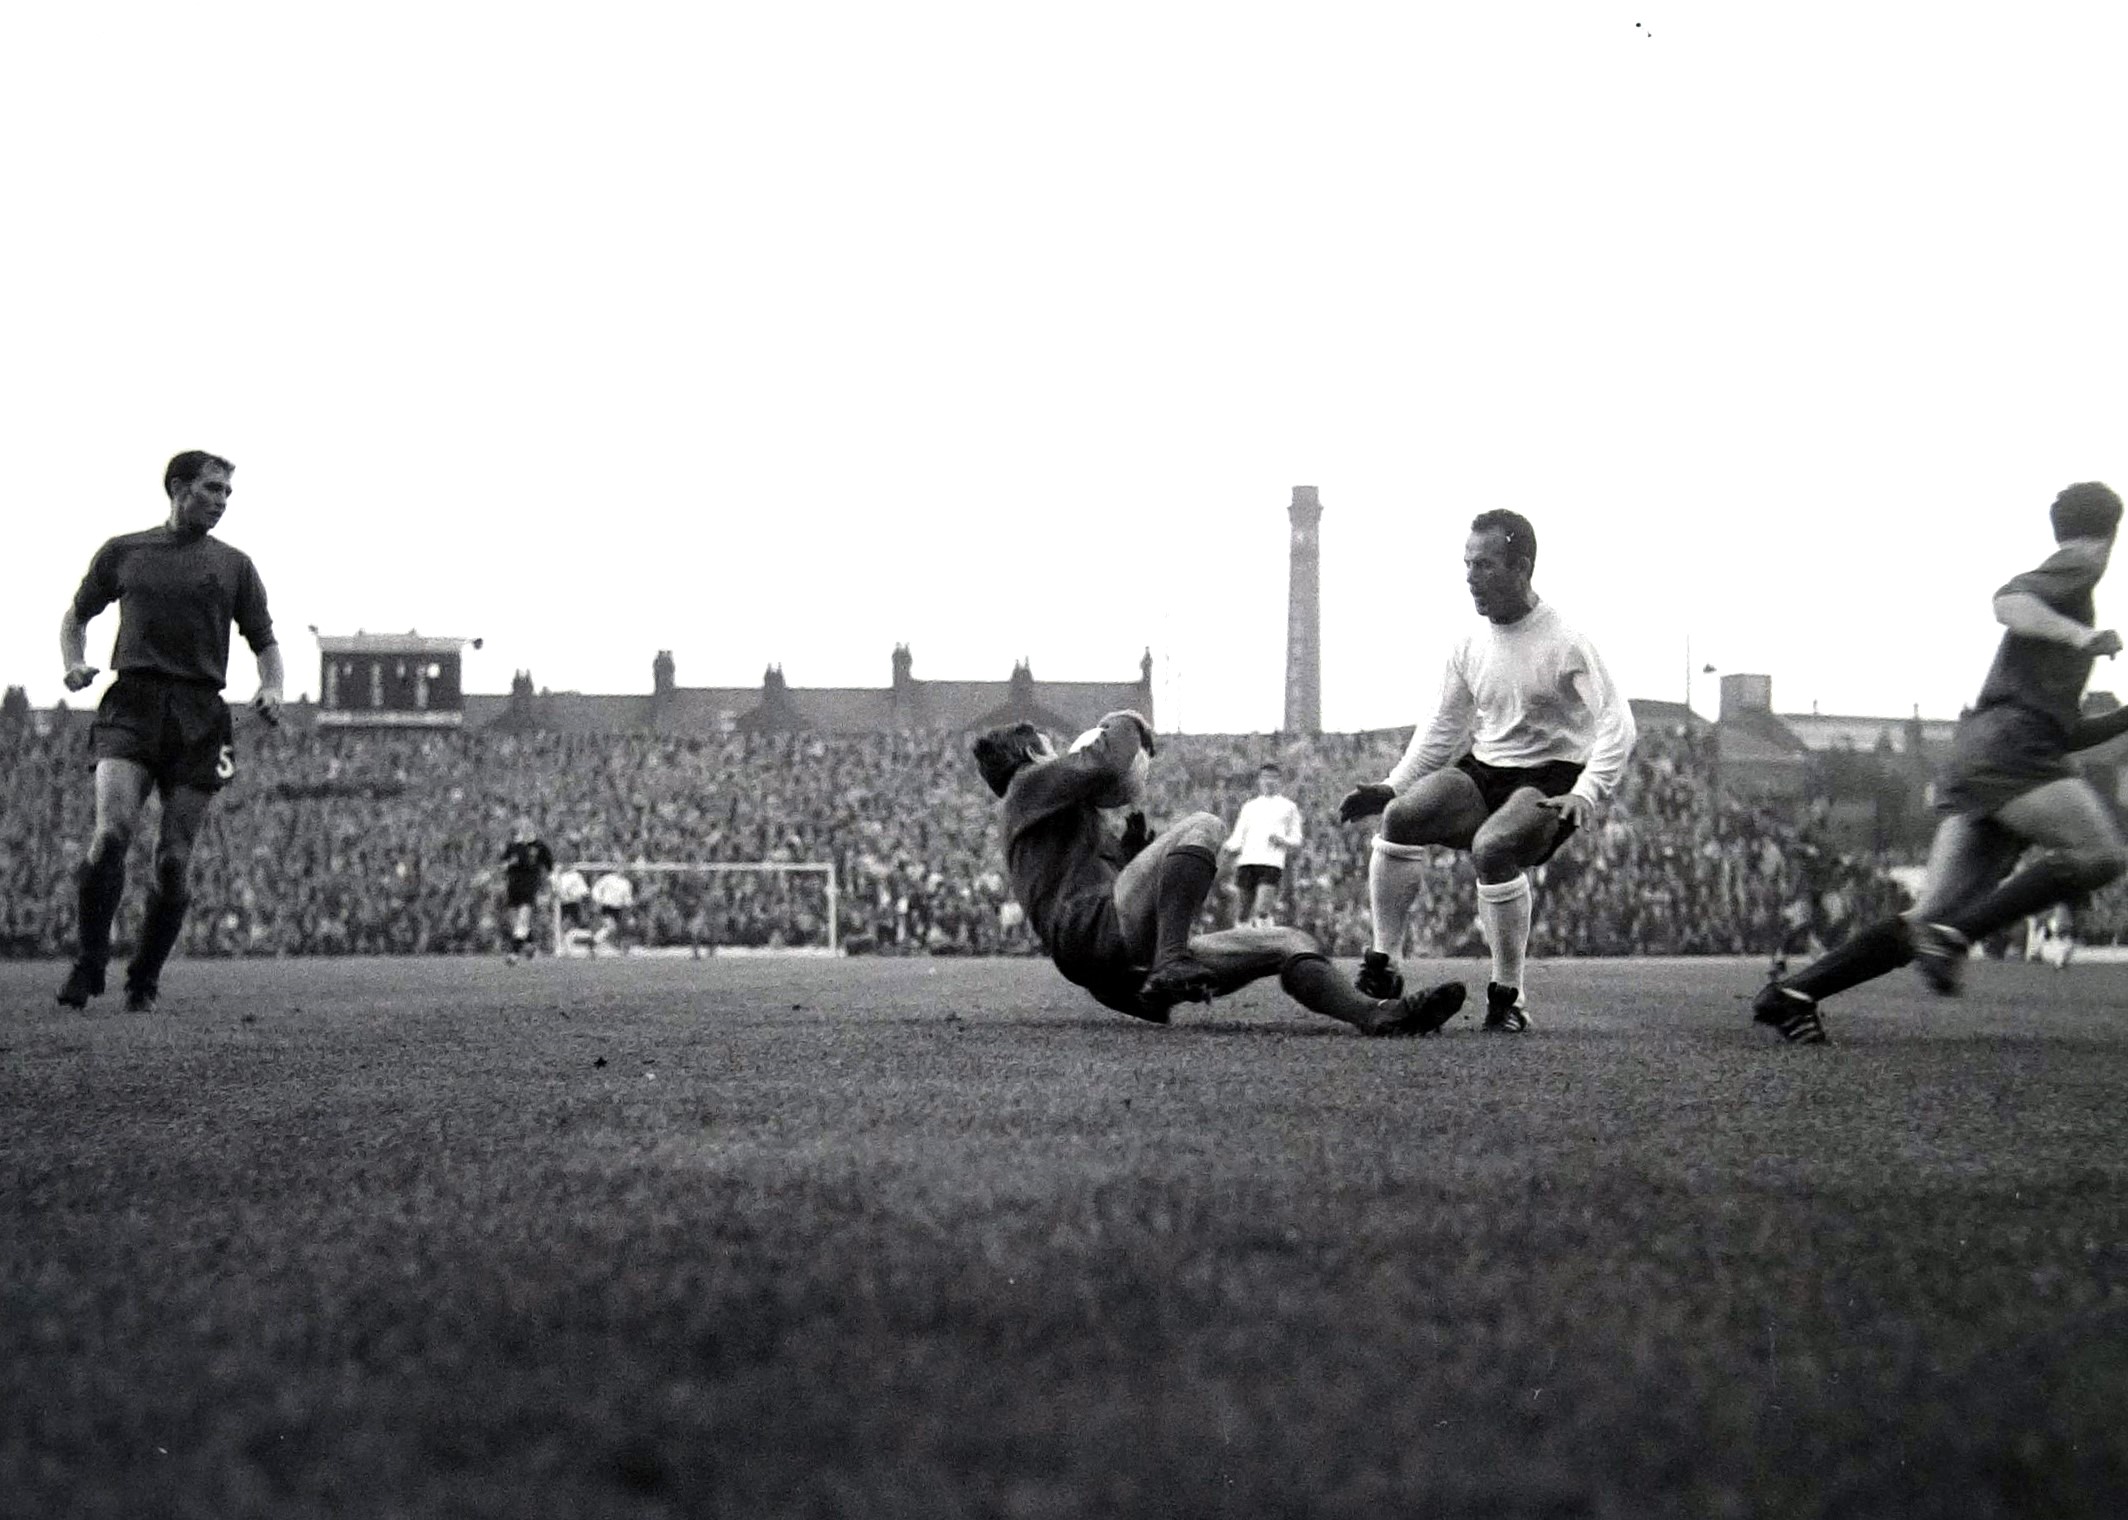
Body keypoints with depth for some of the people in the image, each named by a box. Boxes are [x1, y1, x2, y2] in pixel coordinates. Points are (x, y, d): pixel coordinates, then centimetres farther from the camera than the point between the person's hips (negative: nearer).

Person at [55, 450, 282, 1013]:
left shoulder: (234, 566, 13)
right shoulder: (123, 553, 12)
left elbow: (264, 642, 18)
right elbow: (76, 615, 23)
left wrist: (271, 690, -3)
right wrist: (73, 664, 3)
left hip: (199, 717, 1)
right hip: (131, 706, -1)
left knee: (174, 857, -1)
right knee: (112, 833, -20)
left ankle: (145, 980, 14)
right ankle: (89, 962, -9)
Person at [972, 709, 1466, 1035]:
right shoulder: (1032, 782, 11)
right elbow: (1110, 767, -7)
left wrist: (1134, 836, 22)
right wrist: (1125, 727, 11)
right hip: (1095, 932, -9)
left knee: (1288, 943, 1)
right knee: (1203, 827, -21)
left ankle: (1372, 1014, -27)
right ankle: (1170, 962, -35)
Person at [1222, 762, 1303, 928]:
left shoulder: (1289, 807, 18)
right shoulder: (1249, 807, 24)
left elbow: (1296, 842, 16)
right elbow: (1237, 839, 17)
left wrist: (1281, 840, -6)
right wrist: (1228, 848, -7)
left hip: (1271, 864, -3)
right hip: (1246, 863, 3)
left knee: (1262, 913, -19)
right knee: (1241, 916, -4)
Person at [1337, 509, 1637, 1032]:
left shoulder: (1564, 644, -15)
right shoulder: (1470, 644, 5)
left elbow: (1616, 724, -18)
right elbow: (1443, 729, 15)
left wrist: (1585, 794, -32)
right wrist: (1392, 785, 5)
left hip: (1548, 780, -6)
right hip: (1483, 770, 6)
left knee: (1492, 847, -34)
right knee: (1400, 817, -19)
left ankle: (1508, 997, -19)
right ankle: (1381, 966, -12)